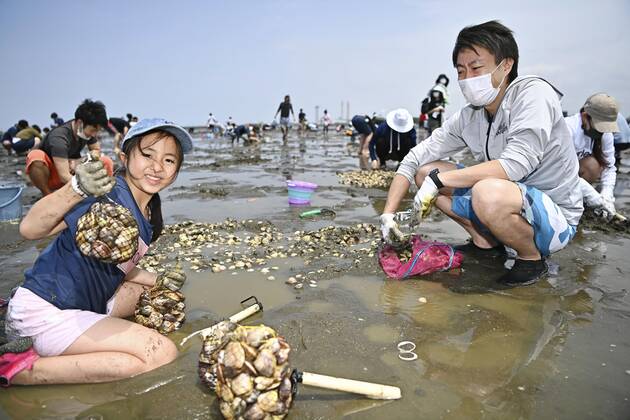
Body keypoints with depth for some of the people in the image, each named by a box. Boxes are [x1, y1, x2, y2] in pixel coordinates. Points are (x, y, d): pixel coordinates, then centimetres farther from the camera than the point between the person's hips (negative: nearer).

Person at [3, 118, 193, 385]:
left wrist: (157, 280, 14)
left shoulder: (148, 212, 7)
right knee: (161, 353, -20)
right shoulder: (111, 193, -21)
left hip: (86, 303, 10)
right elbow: (29, 229, -30)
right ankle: (24, 370, -9)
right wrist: (76, 189, -45)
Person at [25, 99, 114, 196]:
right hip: (47, 176, -5)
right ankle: (48, 197, -17)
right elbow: (64, 177, -36)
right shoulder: (59, 137, -30)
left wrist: (78, 161, -18)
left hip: (71, 171, 5)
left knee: (107, 162, -15)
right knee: (35, 156, -38)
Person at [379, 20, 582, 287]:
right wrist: (388, 214, -9)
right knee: (425, 171, 0)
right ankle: (485, 242, 7)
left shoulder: (532, 93, -18)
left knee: (488, 192, -38)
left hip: (556, 216, -6)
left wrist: (439, 179, -27)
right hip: (508, 206, 6)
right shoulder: (467, 118, -2)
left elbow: (516, 165, -31)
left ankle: (533, 257, -8)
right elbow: (414, 160, 0)